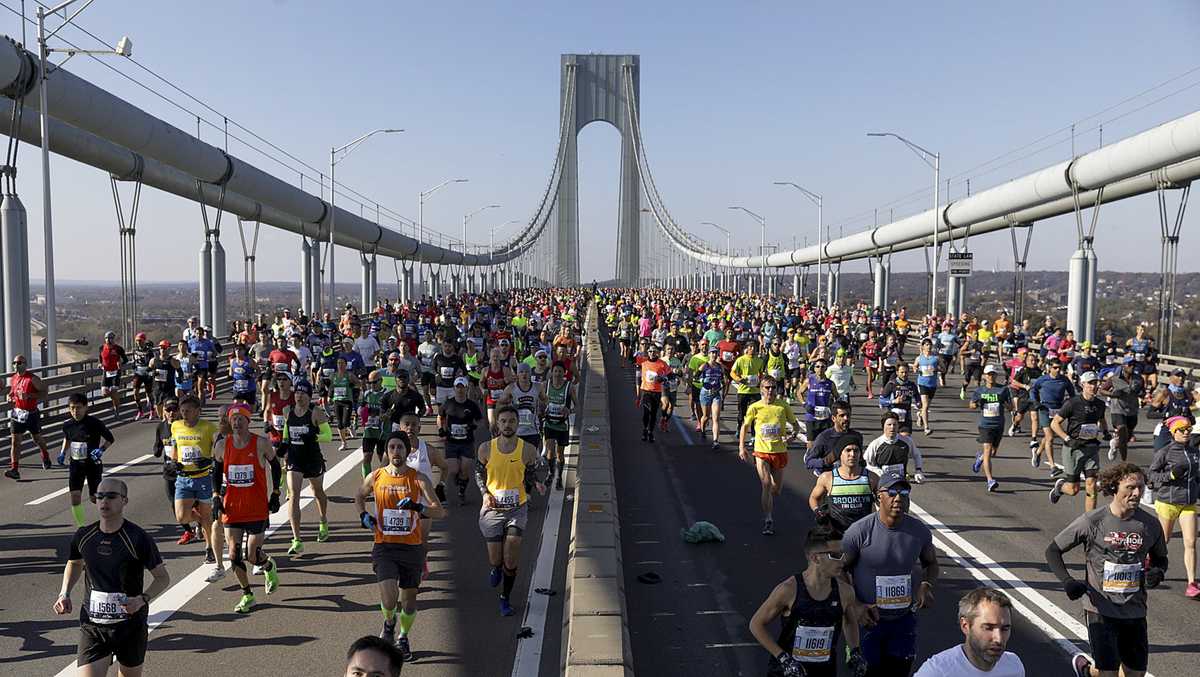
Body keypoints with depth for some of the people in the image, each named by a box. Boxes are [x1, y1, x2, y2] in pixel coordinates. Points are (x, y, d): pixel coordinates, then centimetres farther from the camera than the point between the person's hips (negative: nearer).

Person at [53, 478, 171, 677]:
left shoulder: (138, 539, -14)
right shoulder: (83, 536, -2)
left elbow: (163, 577, -5)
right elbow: (74, 564, 21)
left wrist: (143, 599, -22)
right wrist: (64, 595, 6)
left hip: (131, 625, -2)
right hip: (92, 625, 2)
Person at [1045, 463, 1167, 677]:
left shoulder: (1150, 525, 0)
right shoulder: (1092, 521, -10)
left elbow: (1159, 558, 19)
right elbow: (1053, 550, -3)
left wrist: (1157, 572, -5)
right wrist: (1067, 581, -18)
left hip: (1135, 611, 4)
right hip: (1101, 609, -4)